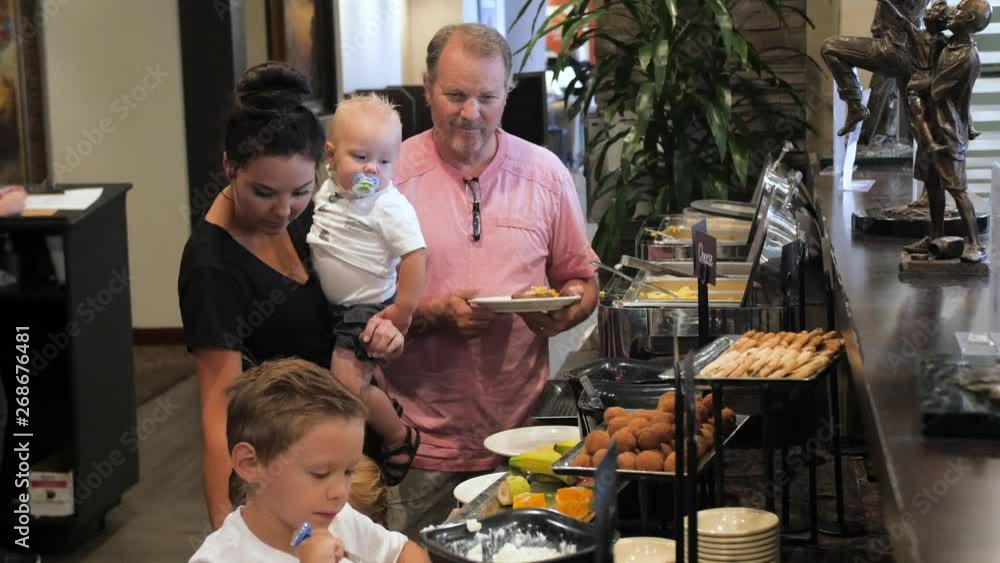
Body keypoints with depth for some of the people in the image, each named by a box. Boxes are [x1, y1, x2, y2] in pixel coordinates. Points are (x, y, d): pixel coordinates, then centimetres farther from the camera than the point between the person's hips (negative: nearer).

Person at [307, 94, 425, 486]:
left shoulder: (390, 207, -21)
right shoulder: (328, 191, 2)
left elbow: (413, 255, -24)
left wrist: (403, 310, -23)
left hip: (368, 311, -8)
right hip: (334, 307, 8)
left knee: (348, 380, -12)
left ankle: (399, 437, 5)